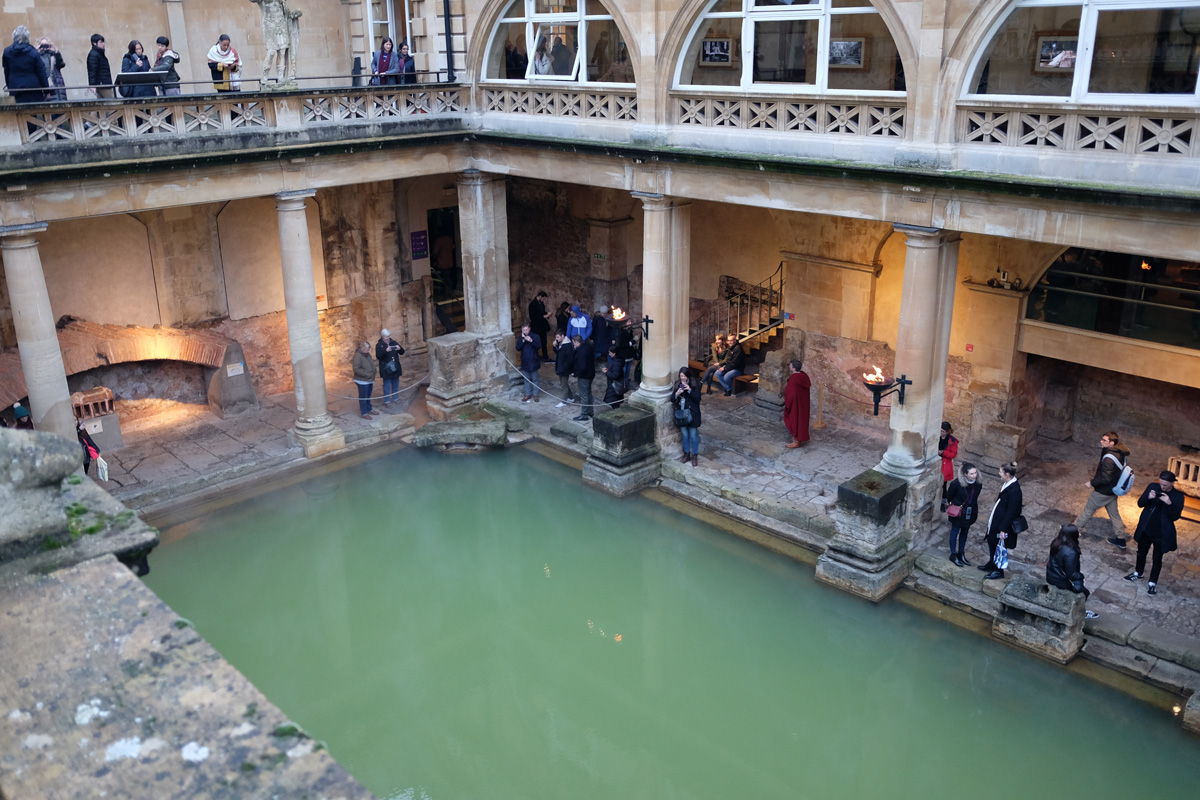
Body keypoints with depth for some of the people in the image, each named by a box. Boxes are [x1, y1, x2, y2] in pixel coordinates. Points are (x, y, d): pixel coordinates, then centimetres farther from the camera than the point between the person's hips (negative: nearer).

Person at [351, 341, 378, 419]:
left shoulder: (367, 355, 8)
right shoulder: (357, 356, -18)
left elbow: (372, 366, 20)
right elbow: (356, 369, -23)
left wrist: (373, 377, 11)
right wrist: (366, 374, -23)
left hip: (370, 380, 8)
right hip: (362, 381, -8)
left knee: (368, 396, 21)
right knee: (363, 397, 3)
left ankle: (369, 409, 34)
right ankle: (364, 413, 11)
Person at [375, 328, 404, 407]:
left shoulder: (394, 342, 4)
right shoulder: (379, 345, -6)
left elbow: (402, 352, 5)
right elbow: (378, 356, -17)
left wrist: (399, 349, -18)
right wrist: (386, 351, -31)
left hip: (395, 368, 4)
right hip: (386, 369, -4)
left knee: (395, 384, 13)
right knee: (387, 385, -2)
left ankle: (395, 398, 27)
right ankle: (387, 401, 3)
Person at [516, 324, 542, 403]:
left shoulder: (535, 336, -6)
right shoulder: (520, 338, 3)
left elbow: (539, 346, -15)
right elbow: (518, 348, -7)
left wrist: (531, 341, -28)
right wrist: (523, 340, -19)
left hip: (533, 361, -3)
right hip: (525, 362, 3)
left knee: (534, 379, 5)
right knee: (526, 379, 12)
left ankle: (536, 395, 14)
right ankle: (528, 394, 22)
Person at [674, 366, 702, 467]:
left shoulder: (695, 384, -10)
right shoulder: (677, 384, 2)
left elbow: (698, 398, -15)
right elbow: (672, 398, 3)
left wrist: (690, 390, -27)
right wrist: (677, 394, -18)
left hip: (692, 413, -4)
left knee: (693, 435, 3)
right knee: (684, 435, 15)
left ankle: (694, 455, 17)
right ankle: (686, 454, 29)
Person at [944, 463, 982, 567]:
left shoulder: (978, 483, -13)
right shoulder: (956, 483, -27)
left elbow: (975, 497, 4)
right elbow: (949, 496, -10)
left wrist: (974, 509, 10)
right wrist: (954, 506, 2)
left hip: (970, 513, 5)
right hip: (957, 512, -5)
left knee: (965, 532, 18)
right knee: (955, 531, 10)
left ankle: (961, 554, 34)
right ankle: (953, 555, 23)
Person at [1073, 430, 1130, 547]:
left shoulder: (1109, 458, -30)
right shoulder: (1121, 453, -1)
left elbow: (1105, 478, -29)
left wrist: (1091, 483, -15)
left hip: (1103, 492, -8)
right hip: (1113, 490, 8)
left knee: (1088, 510, 10)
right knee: (1114, 513, 19)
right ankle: (1120, 539, 29)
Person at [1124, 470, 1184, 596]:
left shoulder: (1178, 496, -13)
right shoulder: (1153, 487, -6)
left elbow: (1175, 516, -15)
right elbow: (1140, 503, -3)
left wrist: (1169, 503, -32)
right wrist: (1148, 497, -24)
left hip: (1162, 534, -3)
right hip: (1145, 530, 3)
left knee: (1157, 559, 12)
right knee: (1141, 553, 22)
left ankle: (1152, 582, 26)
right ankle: (1138, 573, 45)